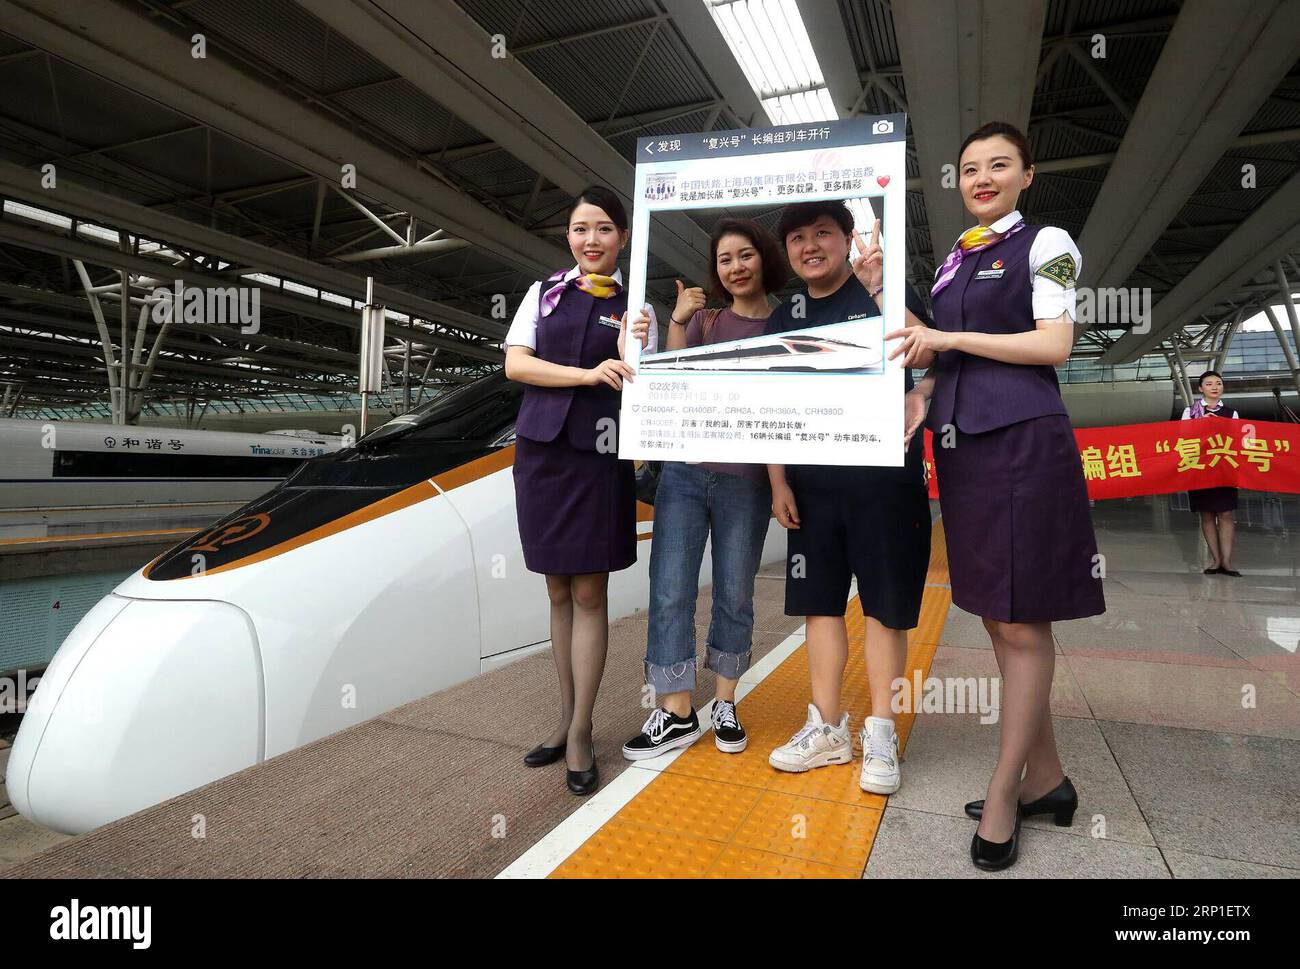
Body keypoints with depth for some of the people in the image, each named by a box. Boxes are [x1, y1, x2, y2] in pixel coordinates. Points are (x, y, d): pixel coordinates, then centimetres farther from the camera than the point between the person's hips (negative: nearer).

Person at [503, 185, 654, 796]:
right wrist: (589, 374, -12)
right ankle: (566, 717, 20)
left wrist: (631, 351, -17)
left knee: (588, 592, -2)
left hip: (599, 456, -2)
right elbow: (515, 363, -1)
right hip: (540, 450, 3)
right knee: (559, 591, 9)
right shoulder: (544, 293, 10)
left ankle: (580, 732, 8)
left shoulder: (634, 307, 6)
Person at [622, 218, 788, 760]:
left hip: (745, 479, -1)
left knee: (734, 595, 7)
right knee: (670, 591, -2)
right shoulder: (703, 317, 11)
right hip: (684, 471, 2)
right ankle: (676, 713, 8)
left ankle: (725, 705, 23)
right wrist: (677, 321, -8)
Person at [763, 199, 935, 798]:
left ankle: (880, 734, 15)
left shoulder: (886, 292, 1)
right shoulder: (785, 318, 12)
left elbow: (925, 353, -17)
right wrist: (778, 483, 5)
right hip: (811, 485, 4)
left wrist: (878, 288, -25)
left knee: (885, 606, 2)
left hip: (884, 478, -4)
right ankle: (827, 729, 19)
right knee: (820, 602, 7)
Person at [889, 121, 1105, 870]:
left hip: (1023, 441, -7)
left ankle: (1005, 792, 10)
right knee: (998, 617, 10)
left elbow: (1053, 345, -9)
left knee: (1021, 620, -2)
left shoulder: (1046, 244, 2)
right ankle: (1046, 779, 24)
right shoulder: (953, 262, 19)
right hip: (962, 443, 7)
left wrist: (949, 339, -10)